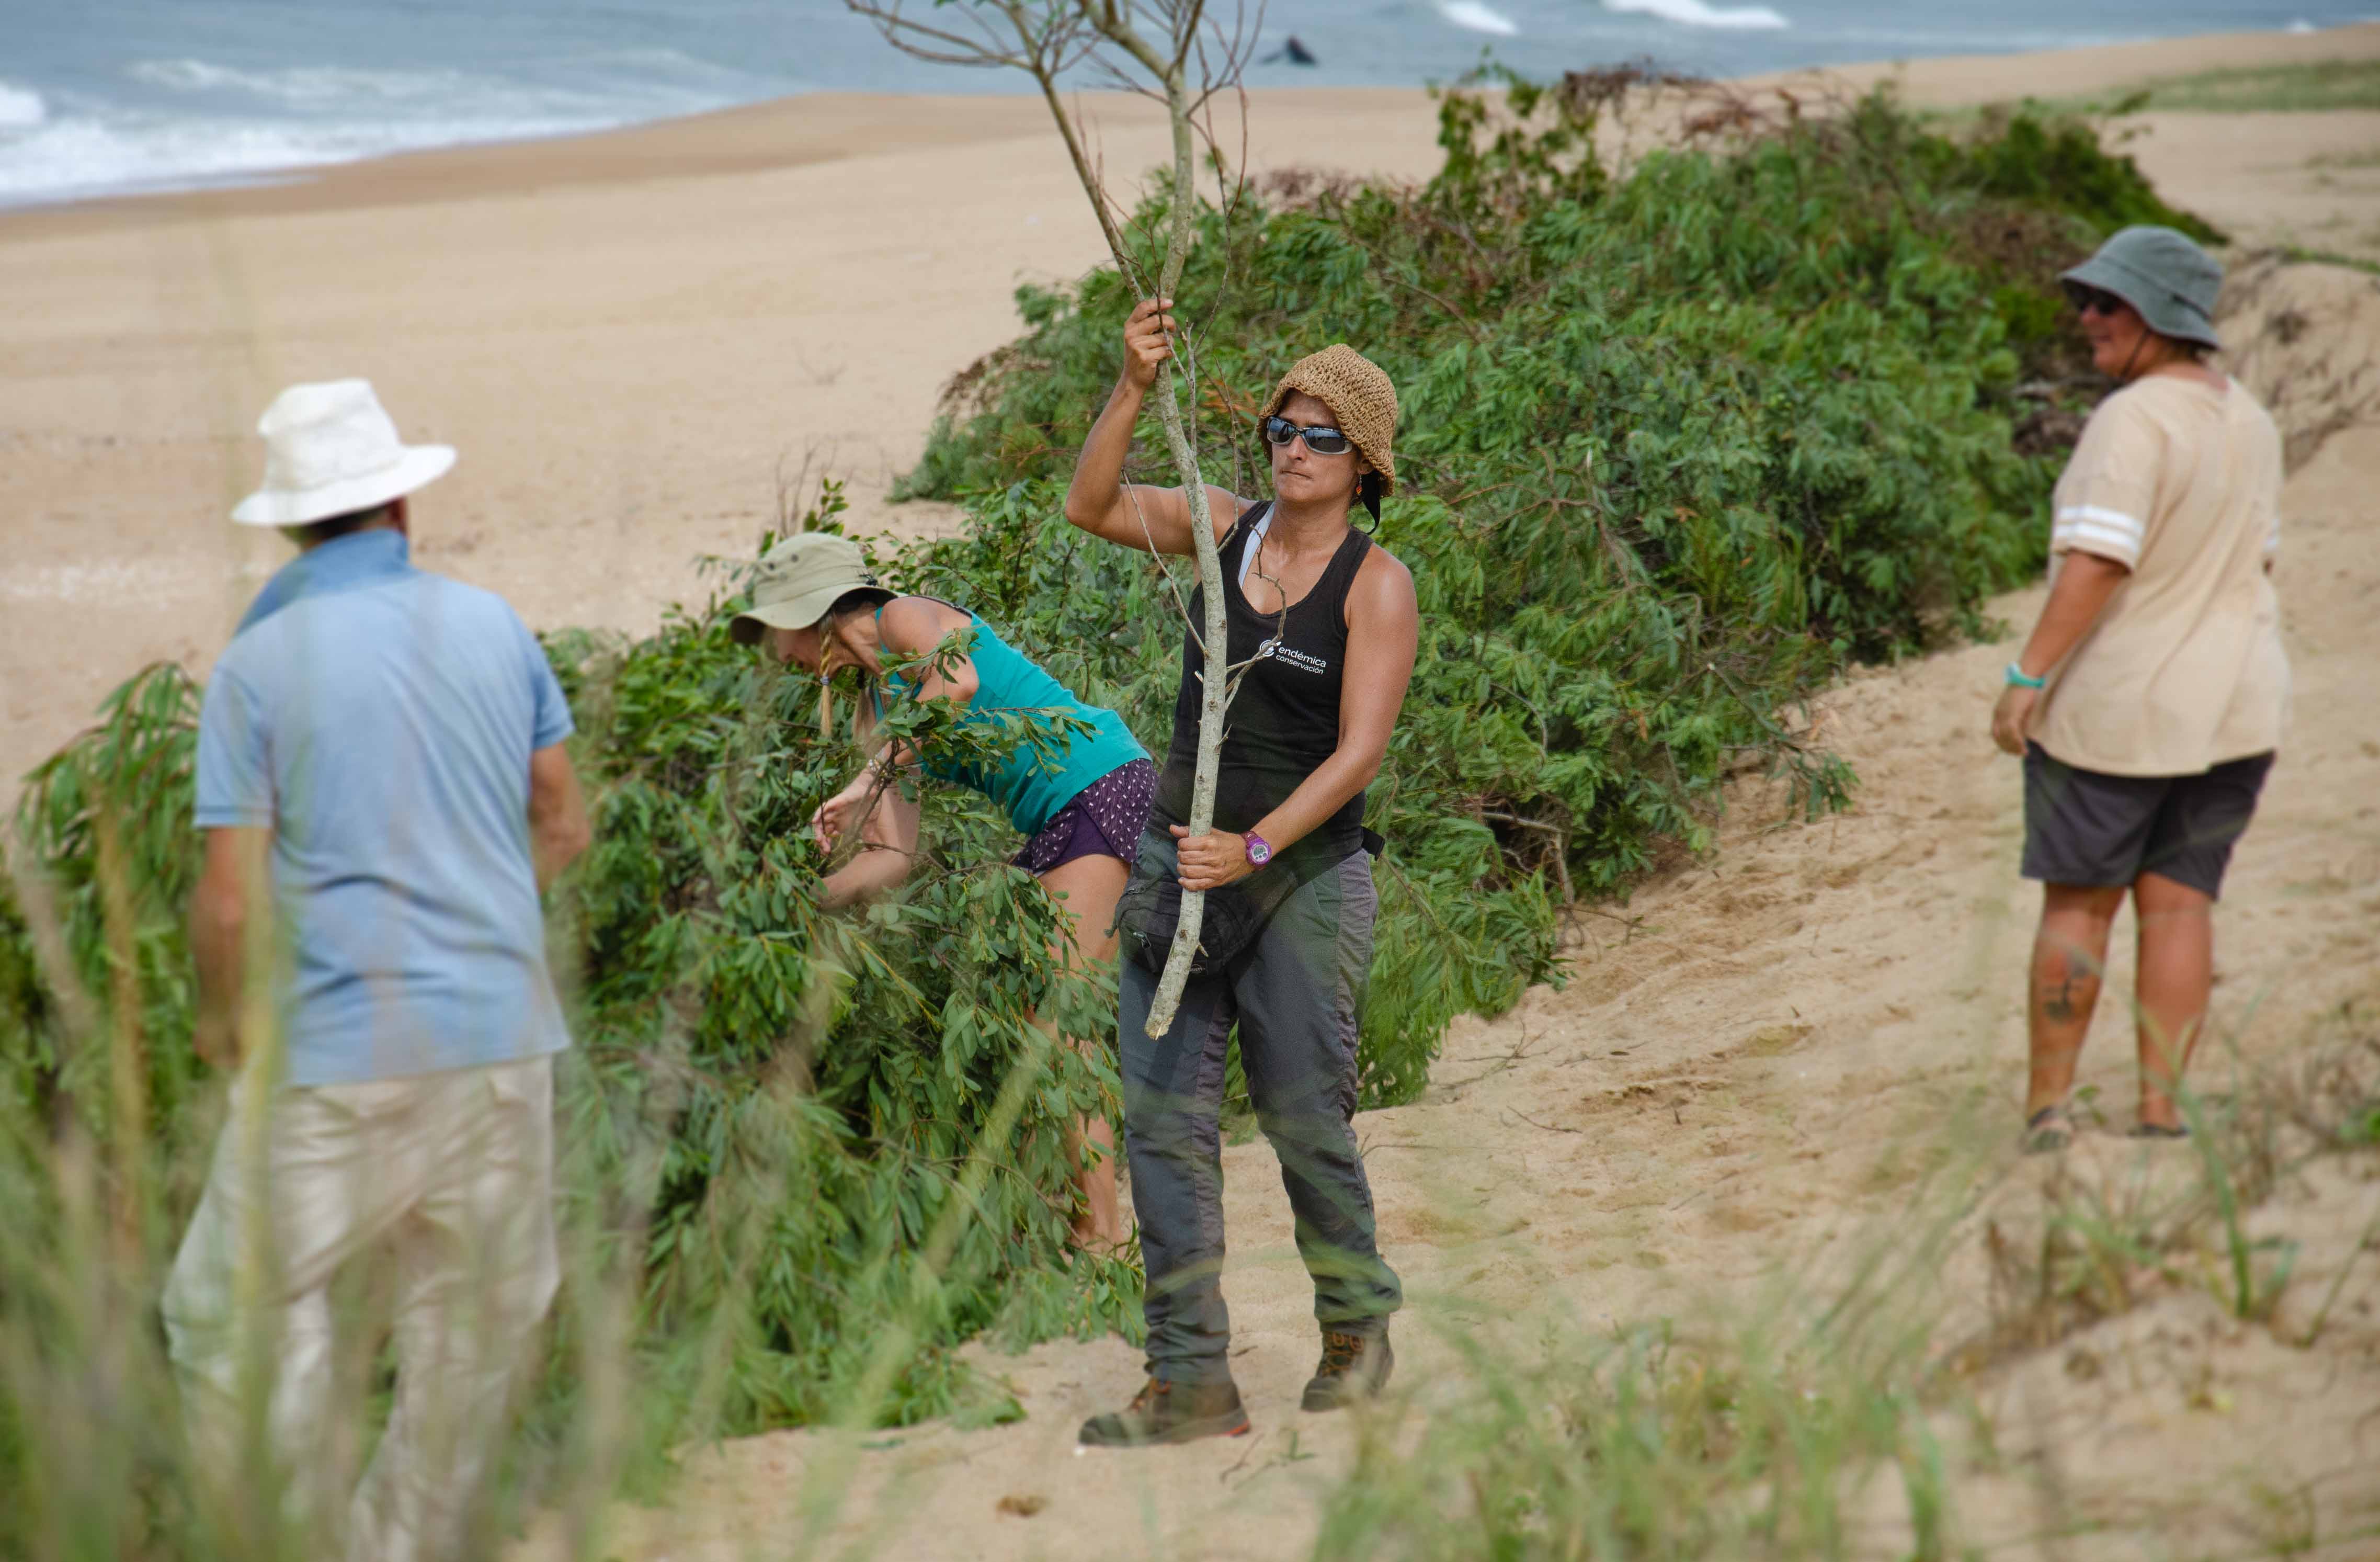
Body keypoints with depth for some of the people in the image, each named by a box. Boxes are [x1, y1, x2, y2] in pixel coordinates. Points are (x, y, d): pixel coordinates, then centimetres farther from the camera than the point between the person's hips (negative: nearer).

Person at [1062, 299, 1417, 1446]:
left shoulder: (1377, 586, -6)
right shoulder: (1228, 530, 7)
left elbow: (1359, 751, -13)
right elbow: (1092, 509, -3)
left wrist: (1255, 847, -24)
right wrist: (1134, 390, -16)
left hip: (1305, 877, -4)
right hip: (1181, 862, 4)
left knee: (1304, 1120, 1)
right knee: (1162, 1117, -2)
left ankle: (1357, 1325, 28)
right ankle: (1193, 1382, 1)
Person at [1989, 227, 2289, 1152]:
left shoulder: (2134, 421, -19)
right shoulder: (2247, 422, 5)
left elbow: (2096, 563, -27)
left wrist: (2028, 676, -24)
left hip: (2112, 705, -6)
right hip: (2231, 703, 6)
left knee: (2078, 901, 7)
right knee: (2179, 903, 8)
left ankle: (2048, 1108, 12)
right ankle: (2160, 1112, 7)